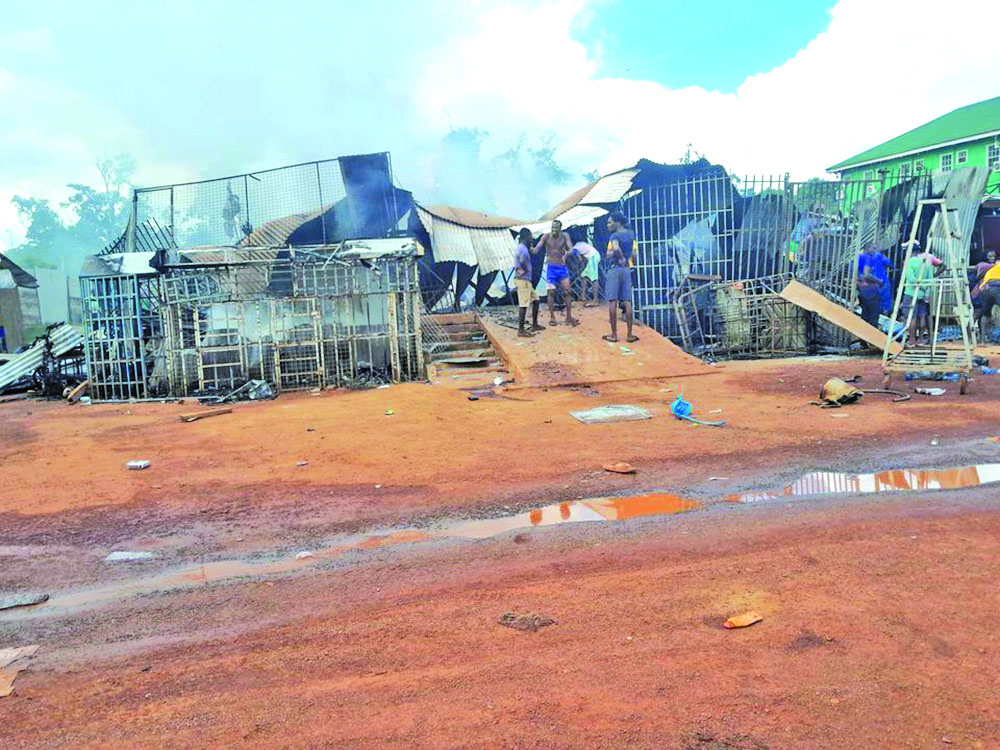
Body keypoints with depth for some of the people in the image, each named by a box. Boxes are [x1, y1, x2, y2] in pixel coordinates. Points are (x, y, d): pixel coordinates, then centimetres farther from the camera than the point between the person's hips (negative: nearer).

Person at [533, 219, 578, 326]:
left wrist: (566, 254, -33)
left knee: (567, 291, -4)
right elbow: (536, 250, -7)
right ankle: (552, 317, 5)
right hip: (551, 268, -1)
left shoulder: (565, 236, 0)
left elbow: (570, 248, -12)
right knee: (552, 292, -3)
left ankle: (569, 317, 2)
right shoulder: (546, 236, -3)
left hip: (562, 267, 1)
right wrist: (531, 249, -30)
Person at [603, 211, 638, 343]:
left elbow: (616, 249, -27)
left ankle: (614, 335, 0)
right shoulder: (631, 234, 11)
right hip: (626, 269, 6)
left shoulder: (615, 236, -9)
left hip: (614, 269, -6)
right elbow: (633, 252, 14)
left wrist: (621, 257, -12)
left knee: (612, 301, -1)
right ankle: (630, 334, 4)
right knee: (627, 301, 5)